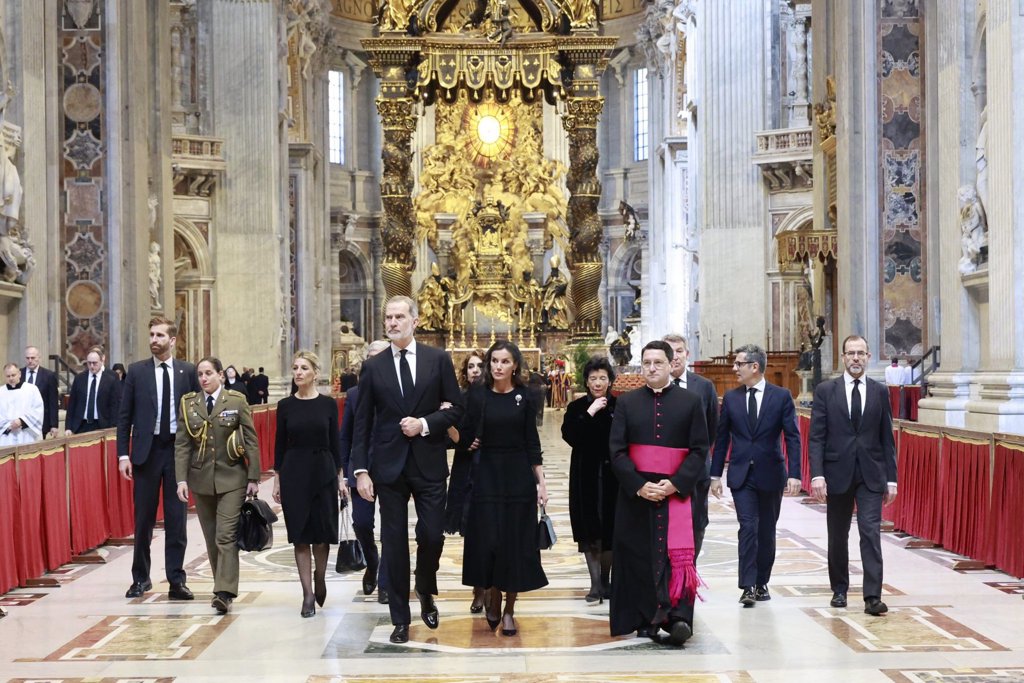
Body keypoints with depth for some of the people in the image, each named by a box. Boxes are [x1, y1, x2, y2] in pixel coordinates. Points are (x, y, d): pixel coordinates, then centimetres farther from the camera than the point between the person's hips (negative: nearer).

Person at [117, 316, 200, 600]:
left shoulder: (188, 371, 3)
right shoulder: (136, 371, 3)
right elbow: (124, 415, 3)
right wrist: (123, 454, -3)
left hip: (178, 449, 0)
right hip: (147, 450, 0)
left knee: (176, 518, 3)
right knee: (144, 518, 6)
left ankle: (176, 580, 8)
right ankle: (141, 577, 19)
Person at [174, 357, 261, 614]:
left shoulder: (237, 400, -2)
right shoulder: (188, 403, 4)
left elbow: (251, 440, -1)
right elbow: (182, 444, 3)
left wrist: (253, 477, -5)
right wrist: (181, 479, -5)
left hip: (231, 479, -3)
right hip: (201, 479, 3)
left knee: (226, 536, -11)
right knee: (211, 539, 8)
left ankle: (224, 593, -14)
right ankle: (223, 588, 18)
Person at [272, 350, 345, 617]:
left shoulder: (328, 404, 1)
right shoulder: (285, 405, 2)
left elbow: (335, 443, 3)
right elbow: (280, 444, 5)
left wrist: (340, 477, 1)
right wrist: (277, 479, 3)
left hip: (323, 472, 0)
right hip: (294, 473, 1)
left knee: (322, 533, 2)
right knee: (300, 535, 1)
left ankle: (320, 577, 30)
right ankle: (308, 594, 7)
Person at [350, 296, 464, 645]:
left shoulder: (438, 360, 1)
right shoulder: (373, 366, 3)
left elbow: (456, 408, 3)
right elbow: (362, 422, 3)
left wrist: (425, 424, -13)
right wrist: (361, 470, -4)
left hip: (429, 463, 0)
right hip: (389, 466, 1)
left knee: (432, 535, -2)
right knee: (394, 543, 4)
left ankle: (426, 592, 29)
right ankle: (400, 619, 14)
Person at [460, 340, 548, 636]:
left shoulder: (524, 398, 2)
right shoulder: (477, 395, 1)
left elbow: (532, 442, 3)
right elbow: (468, 436, 2)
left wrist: (541, 482, 0)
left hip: (519, 477, 0)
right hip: (487, 476, 0)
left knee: (516, 542, 2)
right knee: (487, 541, -3)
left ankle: (509, 610, 12)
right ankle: (492, 596, 23)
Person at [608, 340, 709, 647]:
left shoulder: (690, 401, 3)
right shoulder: (626, 402, 6)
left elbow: (699, 450, 0)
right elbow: (617, 450, 1)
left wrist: (675, 484, -13)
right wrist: (638, 485, -12)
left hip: (678, 492, -1)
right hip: (636, 492, 2)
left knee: (677, 556, -8)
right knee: (638, 556, 2)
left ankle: (678, 618, -11)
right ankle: (645, 619, 10)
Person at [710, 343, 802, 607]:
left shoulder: (781, 396, -2)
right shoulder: (731, 398, 5)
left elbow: (792, 437, -3)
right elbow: (722, 438, 9)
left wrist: (794, 474, -11)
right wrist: (715, 474, 5)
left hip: (770, 474, 0)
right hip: (741, 475, 0)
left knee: (767, 532, 9)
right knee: (748, 528, -10)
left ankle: (761, 583, 22)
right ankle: (748, 586, -10)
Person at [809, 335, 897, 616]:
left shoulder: (879, 392, 6)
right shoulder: (825, 390, 2)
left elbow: (887, 438, 8)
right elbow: (816, 437, -2)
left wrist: (891, 478, 3)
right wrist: (817, 475, -12)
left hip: (871, 475, 0)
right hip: (838, 473, 0)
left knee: (871, 532, -9)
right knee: (838, 537, 11)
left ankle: (872, 597, -10)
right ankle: (839, 590, 26)